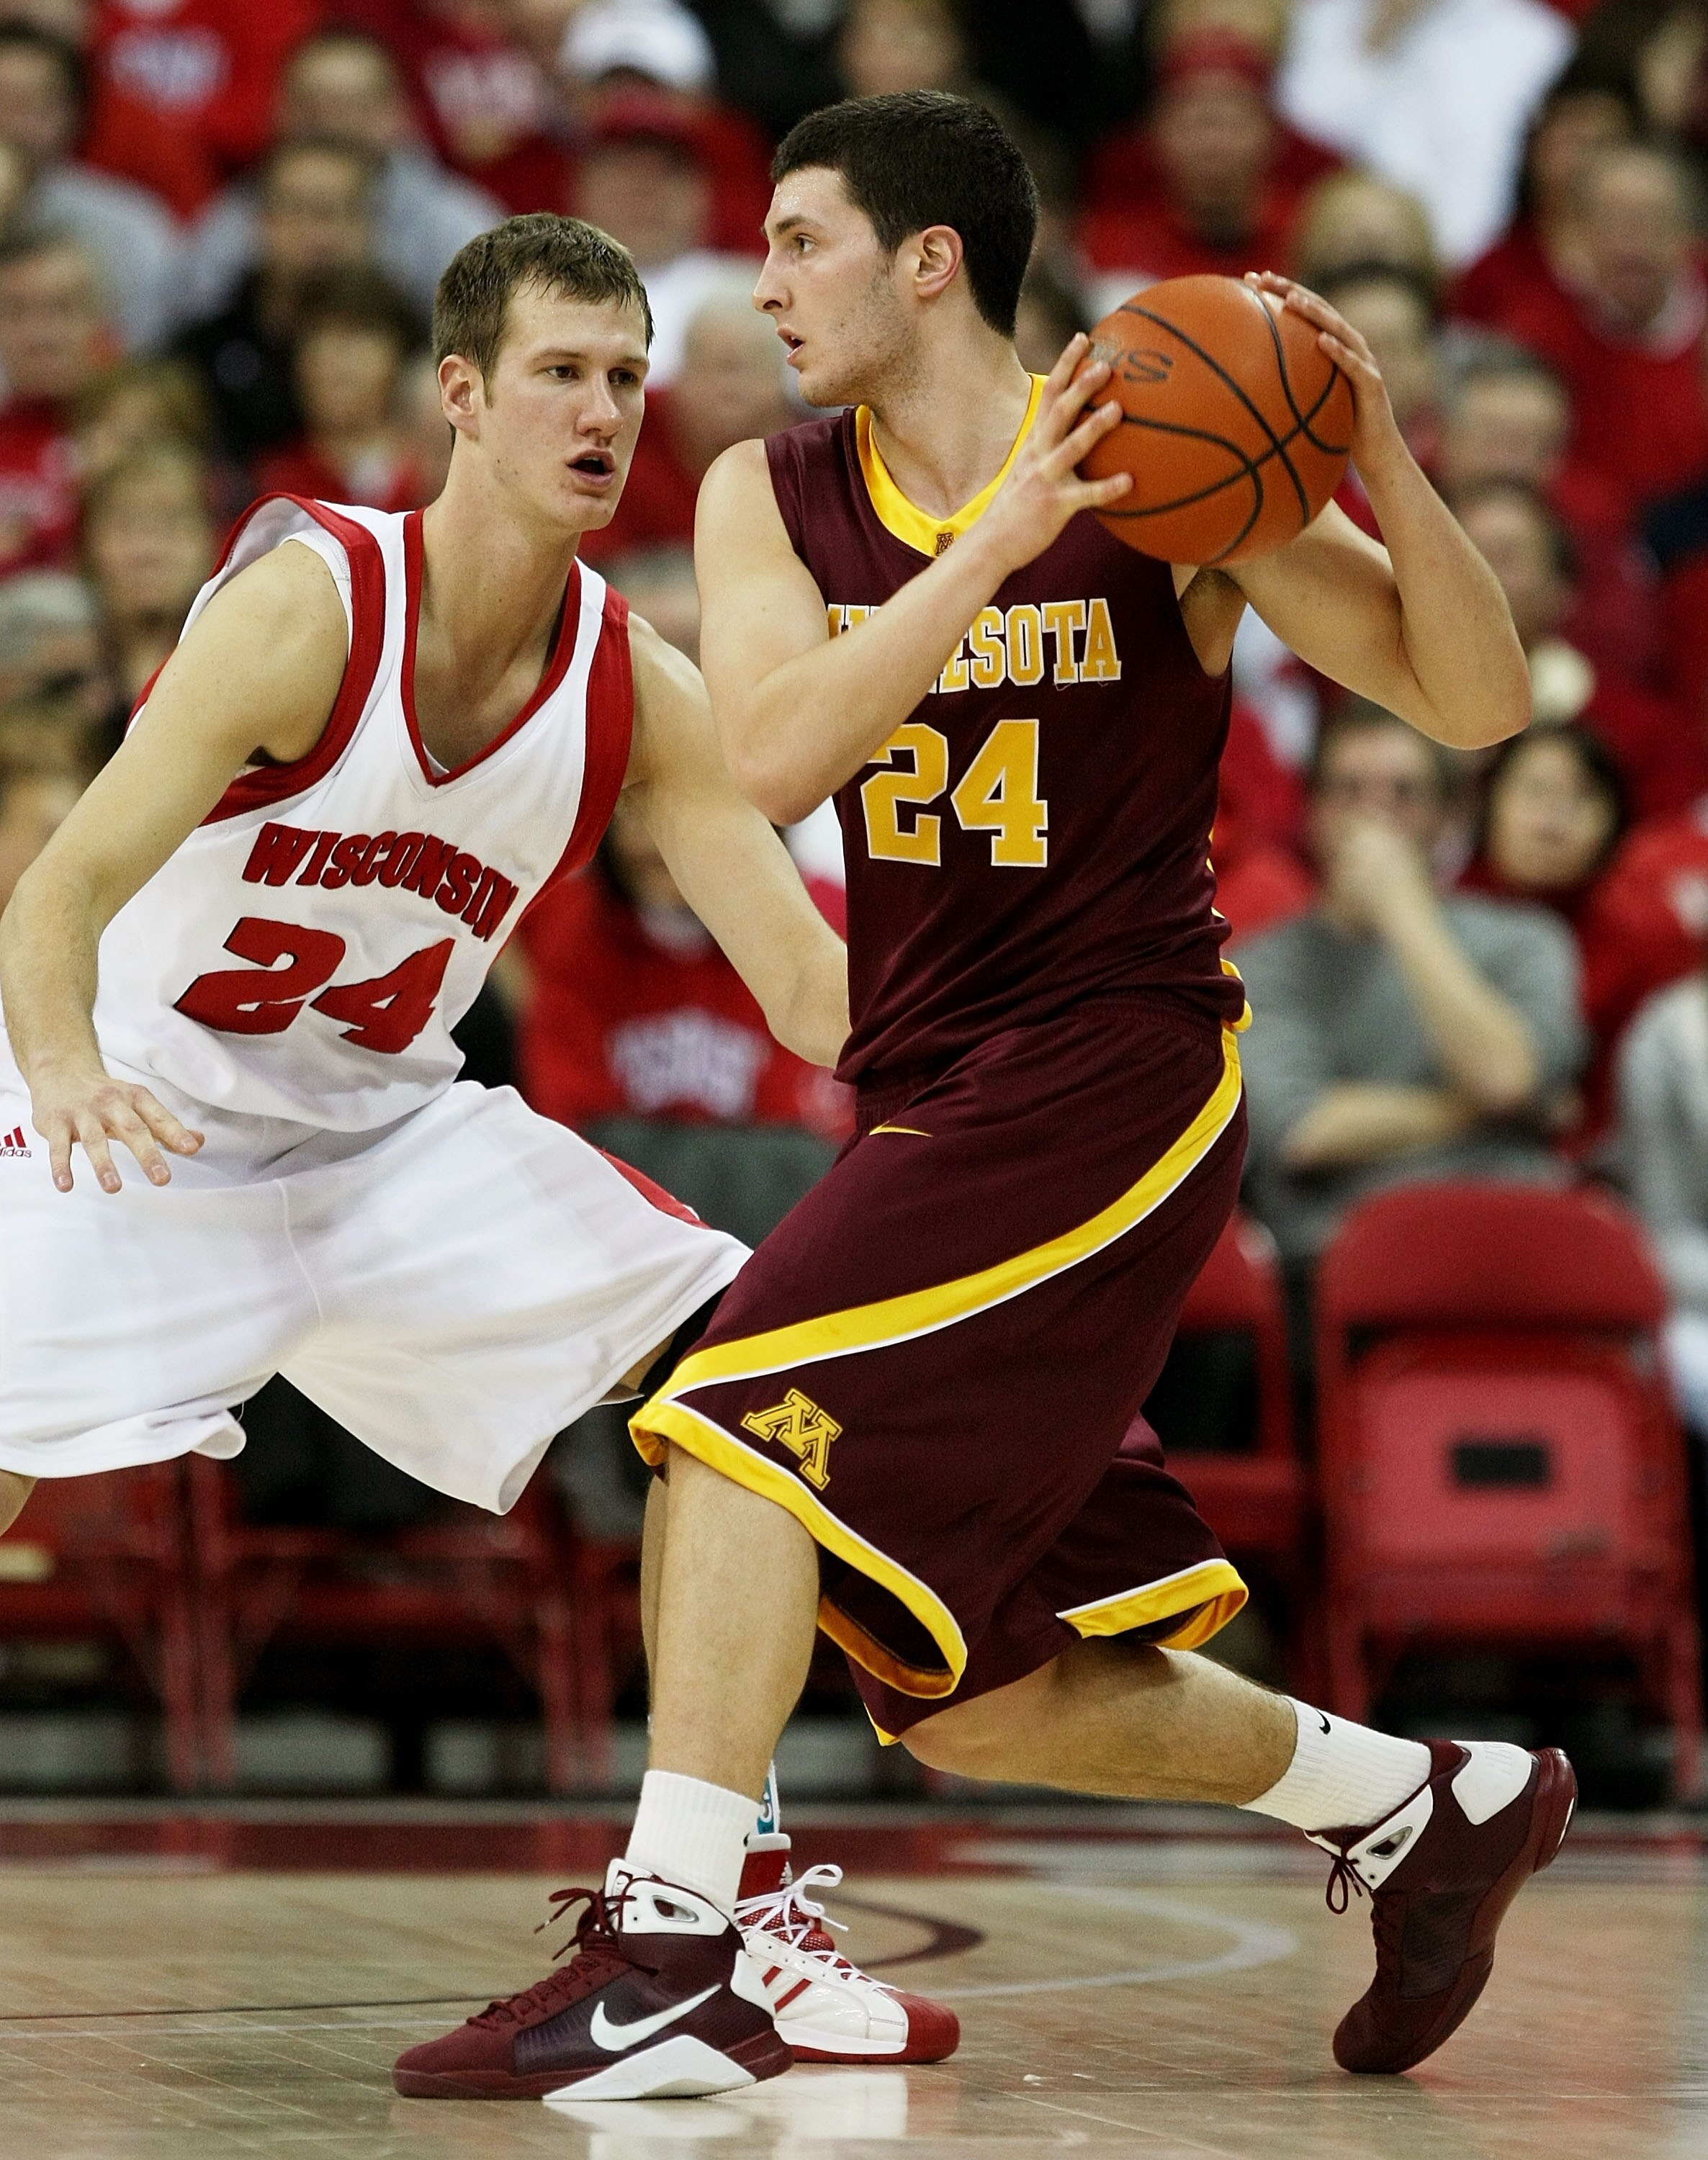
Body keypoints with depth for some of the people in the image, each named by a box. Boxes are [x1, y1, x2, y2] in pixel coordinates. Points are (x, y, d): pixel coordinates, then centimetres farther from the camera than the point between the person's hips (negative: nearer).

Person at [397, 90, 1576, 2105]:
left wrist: (1380, 458, -22)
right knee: (967, 1697, 9)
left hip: (1115, 1068, -7)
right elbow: (774, 755, -14)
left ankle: (670, 1952, -24)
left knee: (745, 1411, -25)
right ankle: (1430, 1806, 28)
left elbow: (1474, 702, -6)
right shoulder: (770, 495, 6)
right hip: (928, 1094, 7)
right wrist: (1000, 540, -23)